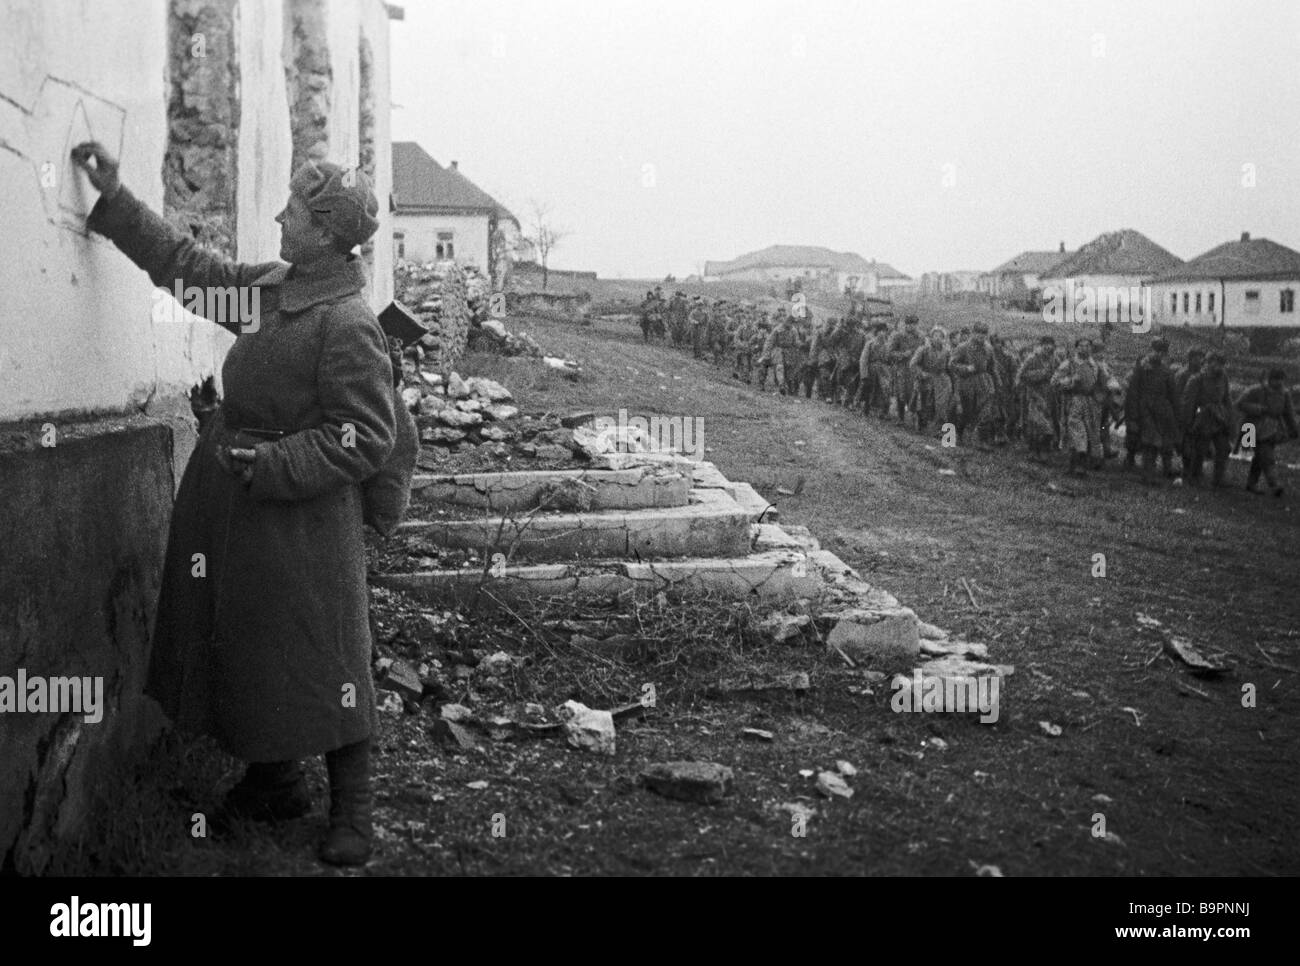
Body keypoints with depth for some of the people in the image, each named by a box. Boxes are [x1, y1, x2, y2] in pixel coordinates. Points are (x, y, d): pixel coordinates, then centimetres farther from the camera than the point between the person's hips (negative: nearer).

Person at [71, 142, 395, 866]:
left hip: (300, 526, -9)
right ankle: (276, 785, 35)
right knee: (246, 652, 18)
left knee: (322, 665, 0)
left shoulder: (347, 324, -19)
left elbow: (366, 440, -20)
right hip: (238, 508, 9)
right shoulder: (271, 286, 6)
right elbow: (186, 263, 19)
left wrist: (270, 466, -21)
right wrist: (114, 198, 16)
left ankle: (352, 815, 15)